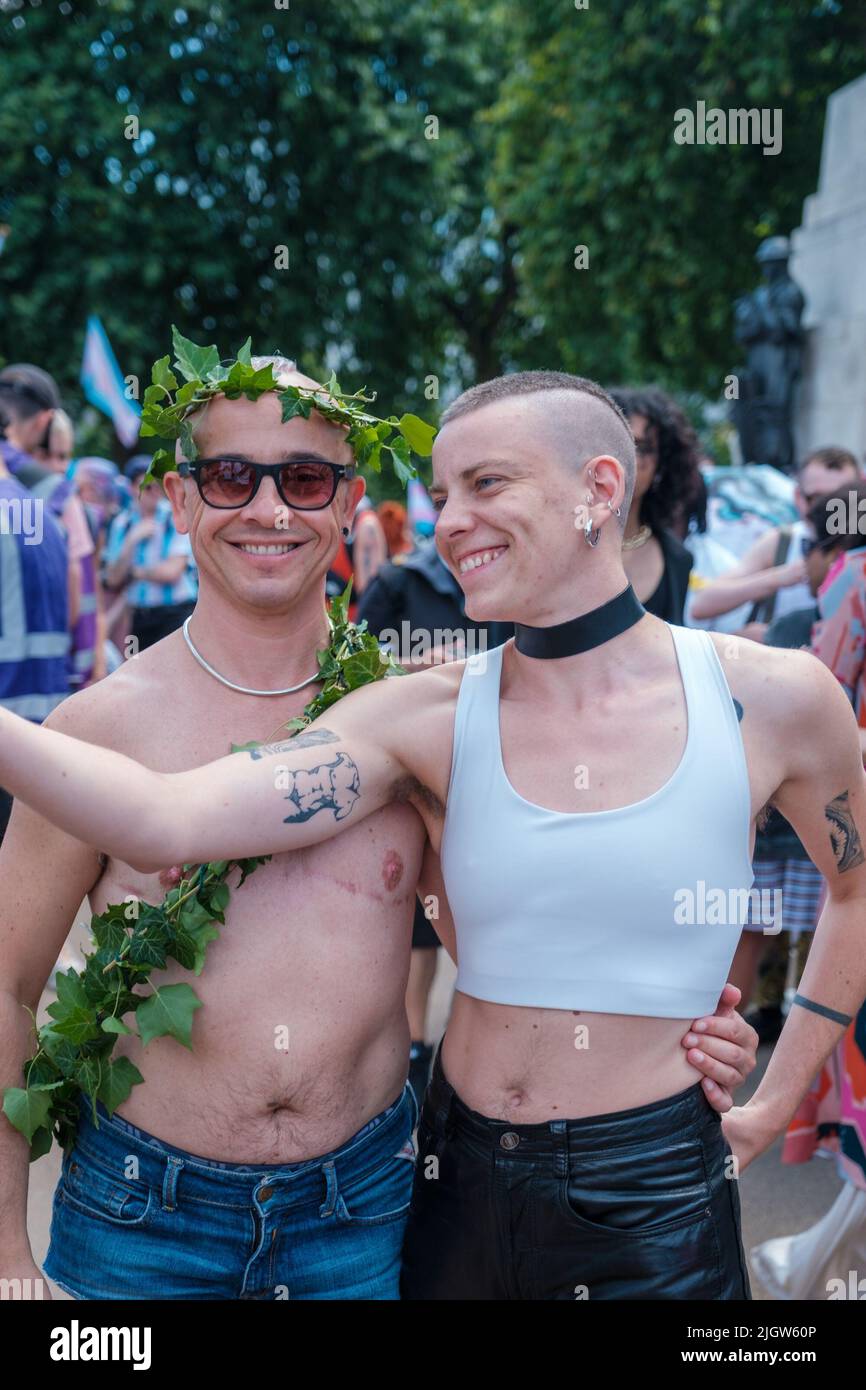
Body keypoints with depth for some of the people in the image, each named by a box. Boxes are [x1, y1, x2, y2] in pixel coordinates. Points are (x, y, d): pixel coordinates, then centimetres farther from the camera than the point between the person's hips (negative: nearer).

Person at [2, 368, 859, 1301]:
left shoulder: (769, 699, -7)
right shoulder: (428, 718, -7)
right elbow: (162, 820, -18)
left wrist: (772, 1105, 8)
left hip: (654, 1207, -1)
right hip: (461, 1189, 2)